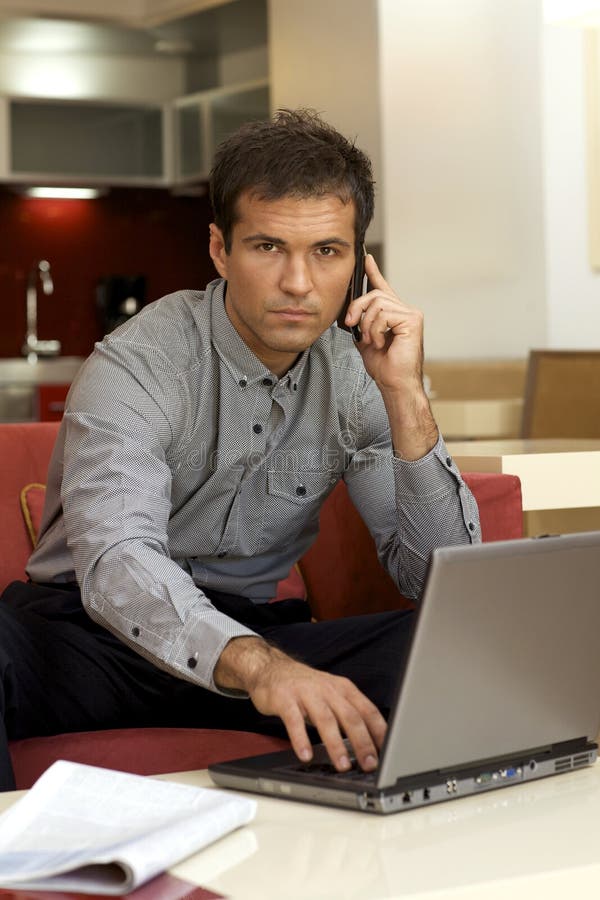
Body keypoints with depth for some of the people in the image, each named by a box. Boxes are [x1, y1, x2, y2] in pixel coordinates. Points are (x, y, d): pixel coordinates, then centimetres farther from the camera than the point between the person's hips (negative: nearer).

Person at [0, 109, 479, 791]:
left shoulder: (354, 378, 1)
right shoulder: (137, 367, -15)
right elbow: (115, 563, -31)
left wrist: (405, 397, -16)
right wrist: (257, 664, -51)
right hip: (87, 634, -3)